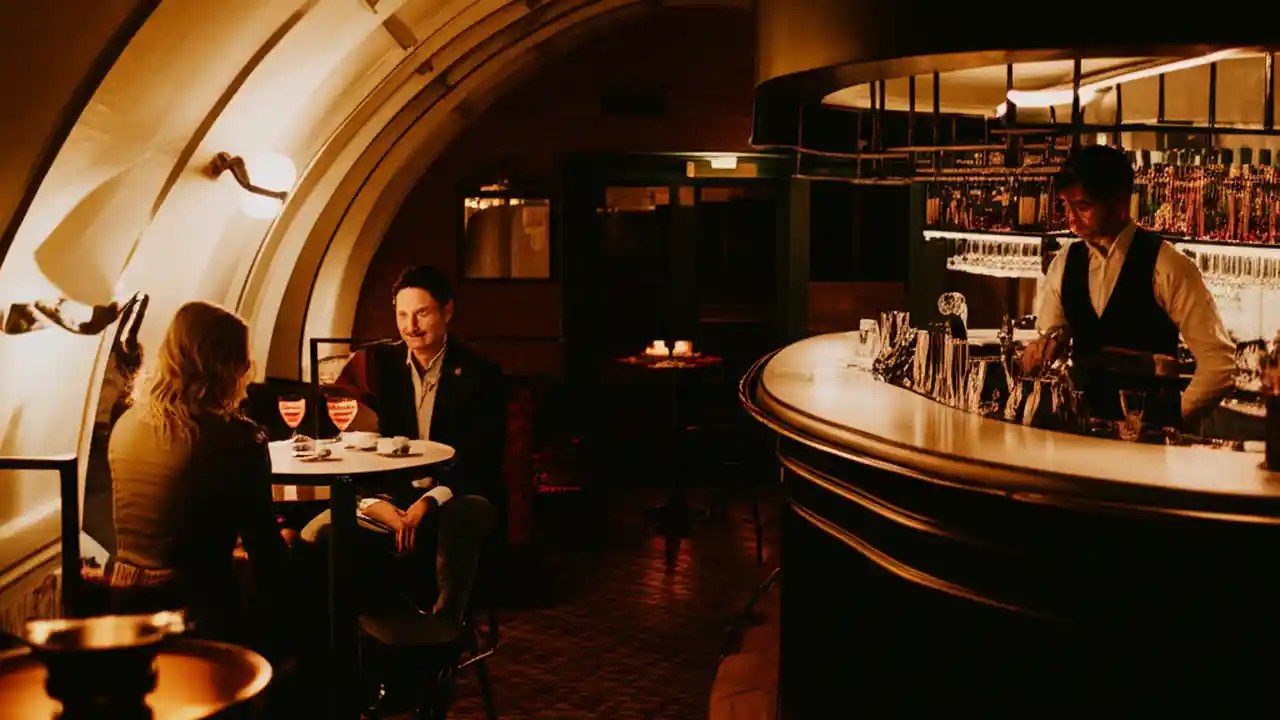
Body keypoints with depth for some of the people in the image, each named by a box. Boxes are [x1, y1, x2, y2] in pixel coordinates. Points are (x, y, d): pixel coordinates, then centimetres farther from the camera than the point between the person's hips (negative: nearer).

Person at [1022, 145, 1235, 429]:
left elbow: (1219, 360, -6)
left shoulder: (1167, 266, -5)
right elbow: (1049, 334, 13)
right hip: (1082, 424, 4)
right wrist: (1041, 350, -8)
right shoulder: (1064, 264, 8)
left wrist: (1176, 422, -9)